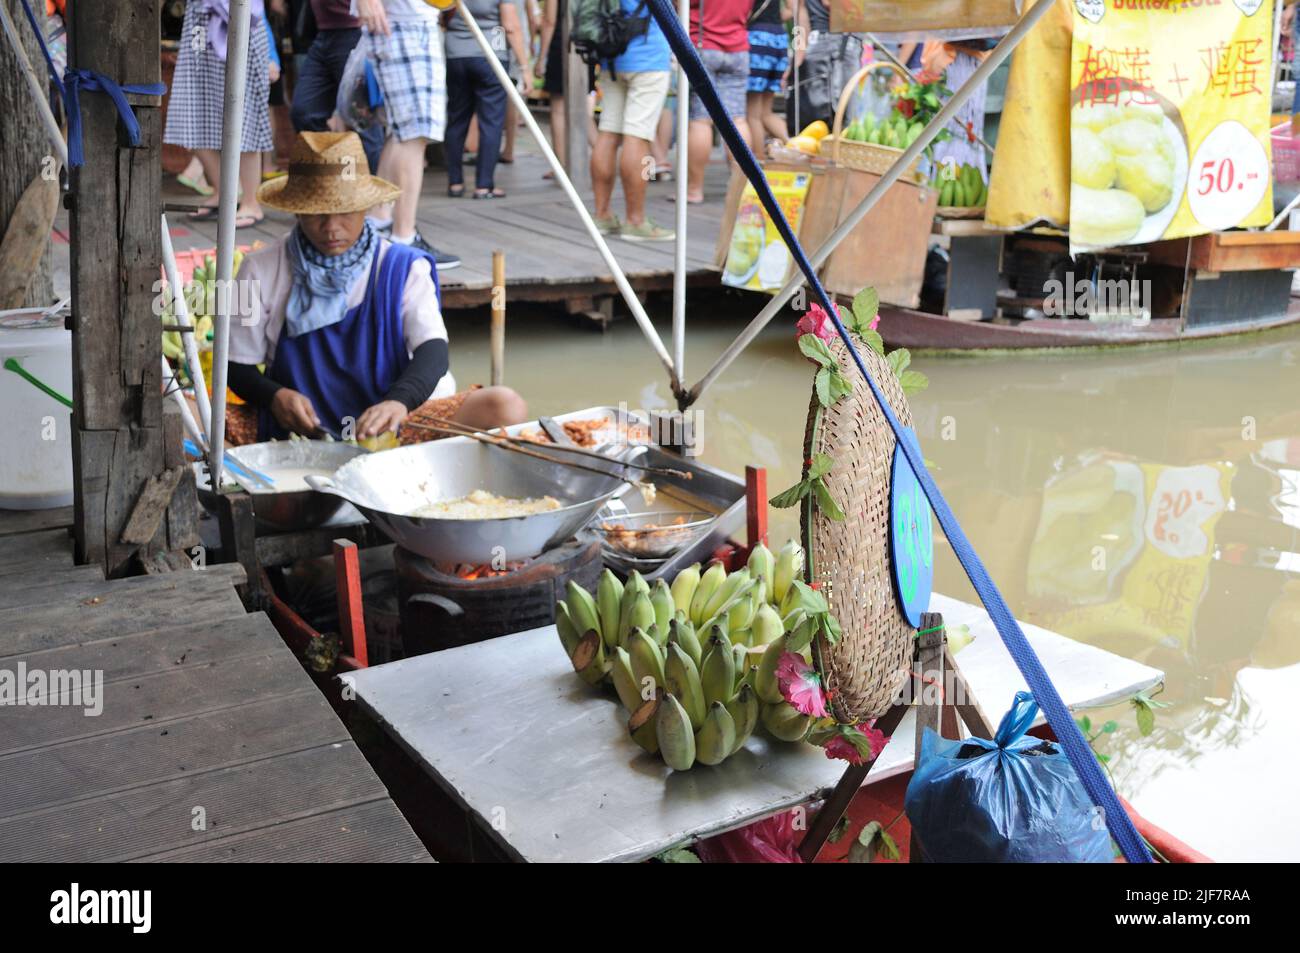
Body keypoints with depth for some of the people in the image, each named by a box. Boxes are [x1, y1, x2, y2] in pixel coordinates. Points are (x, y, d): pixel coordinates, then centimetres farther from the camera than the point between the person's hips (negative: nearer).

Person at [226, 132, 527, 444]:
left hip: (388, 423, 0)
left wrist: (399, 401, -33)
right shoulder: (261, 270, 5)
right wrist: (275, 395, -16)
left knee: (506, 406, -25)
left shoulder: (403, 267, 2)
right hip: (298, 423, 1)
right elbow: (238, 365, 8)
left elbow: (433, 348, -11)